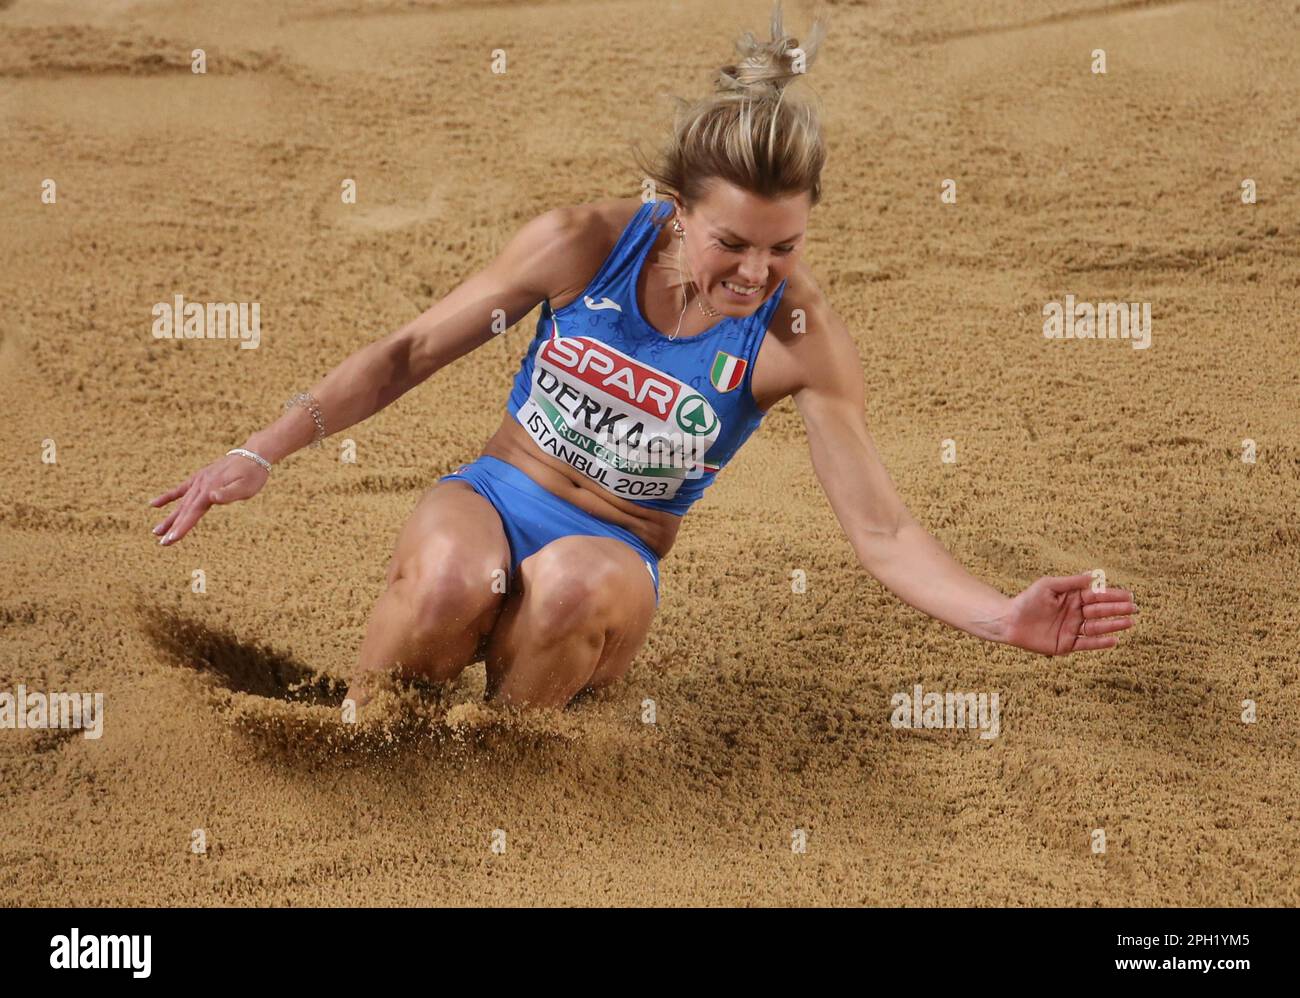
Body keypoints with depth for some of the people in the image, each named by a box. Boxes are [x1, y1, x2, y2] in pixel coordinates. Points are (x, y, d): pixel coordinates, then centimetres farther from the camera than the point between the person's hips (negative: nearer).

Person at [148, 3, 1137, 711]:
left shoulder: (799, 335, -13)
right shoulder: (586, 244, -11)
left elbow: (881, 528, -13)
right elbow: (412, 352, -2)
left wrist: (1007, 619, -29)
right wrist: (265, 451, -8)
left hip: (613, 553, 0)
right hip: (492, 499, 1)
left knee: (574, 582, -39)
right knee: (452, 577, -38)